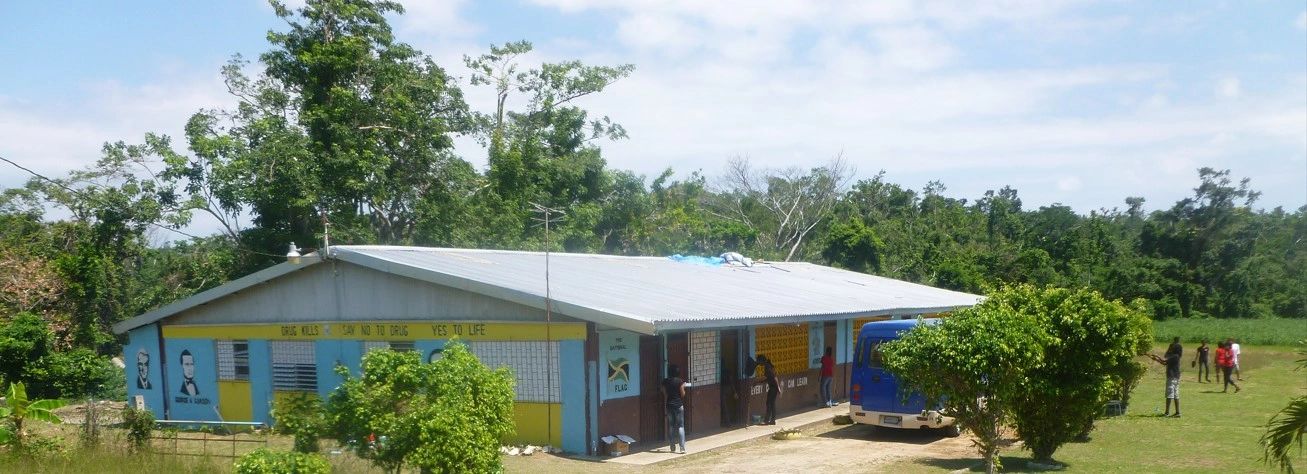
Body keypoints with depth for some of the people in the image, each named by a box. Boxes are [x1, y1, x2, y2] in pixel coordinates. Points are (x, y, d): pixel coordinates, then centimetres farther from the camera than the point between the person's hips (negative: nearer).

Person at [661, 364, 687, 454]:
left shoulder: (665, 381, -1)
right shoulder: (679, 381, -11)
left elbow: (664, 394, 4)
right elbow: (682, 394, -6)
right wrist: (683, 387, 10)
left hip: (669, 405, 3)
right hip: (678, 405, -3)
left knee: (671, 426, 13)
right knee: (680, 426, 0)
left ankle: (672, 447, 16)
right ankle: (682, 448, -6)